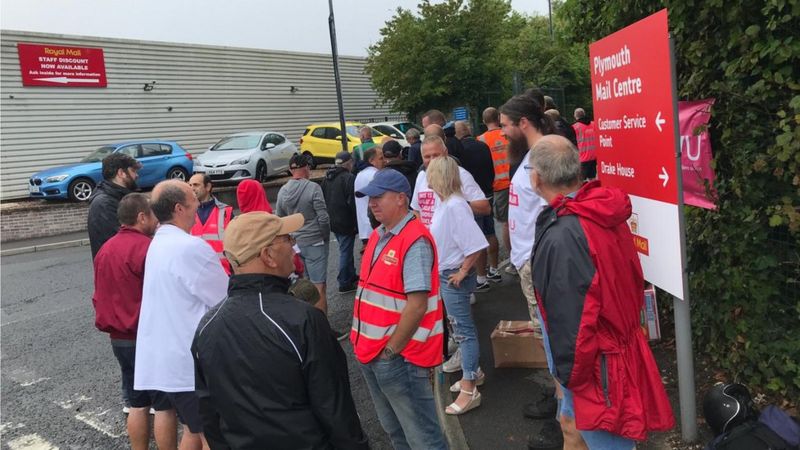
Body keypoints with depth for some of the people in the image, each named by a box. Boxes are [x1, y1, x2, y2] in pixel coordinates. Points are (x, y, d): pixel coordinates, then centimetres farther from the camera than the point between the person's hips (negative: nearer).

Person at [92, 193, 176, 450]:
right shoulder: (147, 248, -19)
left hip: (119, 339, 8)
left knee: (137, 404, 16)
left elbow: (99, 297, 16)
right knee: (165, 405, 3)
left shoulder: (104, 250, 8)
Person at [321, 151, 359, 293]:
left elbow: (323, 200, 15)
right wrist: (356, 223, -13)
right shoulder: (349, 178, -17)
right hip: (346, 222, -8)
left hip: (333, 222, 8)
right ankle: (344, 284, 6)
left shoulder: (327, 178, 10)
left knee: (346, 250, 21)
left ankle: (351, 276, 32)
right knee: (345, 251, 0)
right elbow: (353, 203, -19)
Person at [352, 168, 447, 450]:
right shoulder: (378, 236, 9)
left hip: (400, 356, -9)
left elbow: (417, 305, -24)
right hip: (371, 352, 9)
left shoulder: (415, 241, -20)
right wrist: (363, 341, 10)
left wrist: (391, 350, -17)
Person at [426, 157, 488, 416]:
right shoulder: (444, 203, 5)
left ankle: (469, 389, 9)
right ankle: (473, 372, 38)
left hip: (454, 277, -10)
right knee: (458, 326, 21)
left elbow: (477, 245, -29)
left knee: (463, 328, -1)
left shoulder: (455, 206, -24)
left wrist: (463, 272, -21)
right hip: (443, 275, 10)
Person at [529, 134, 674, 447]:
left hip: (593, 362, -9)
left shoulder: (561, 237, -29)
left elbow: (570, 317, -26)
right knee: (573, 421, 25)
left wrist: (567, 373, -11)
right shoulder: (606, 213, -2)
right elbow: (631, 280, 9)